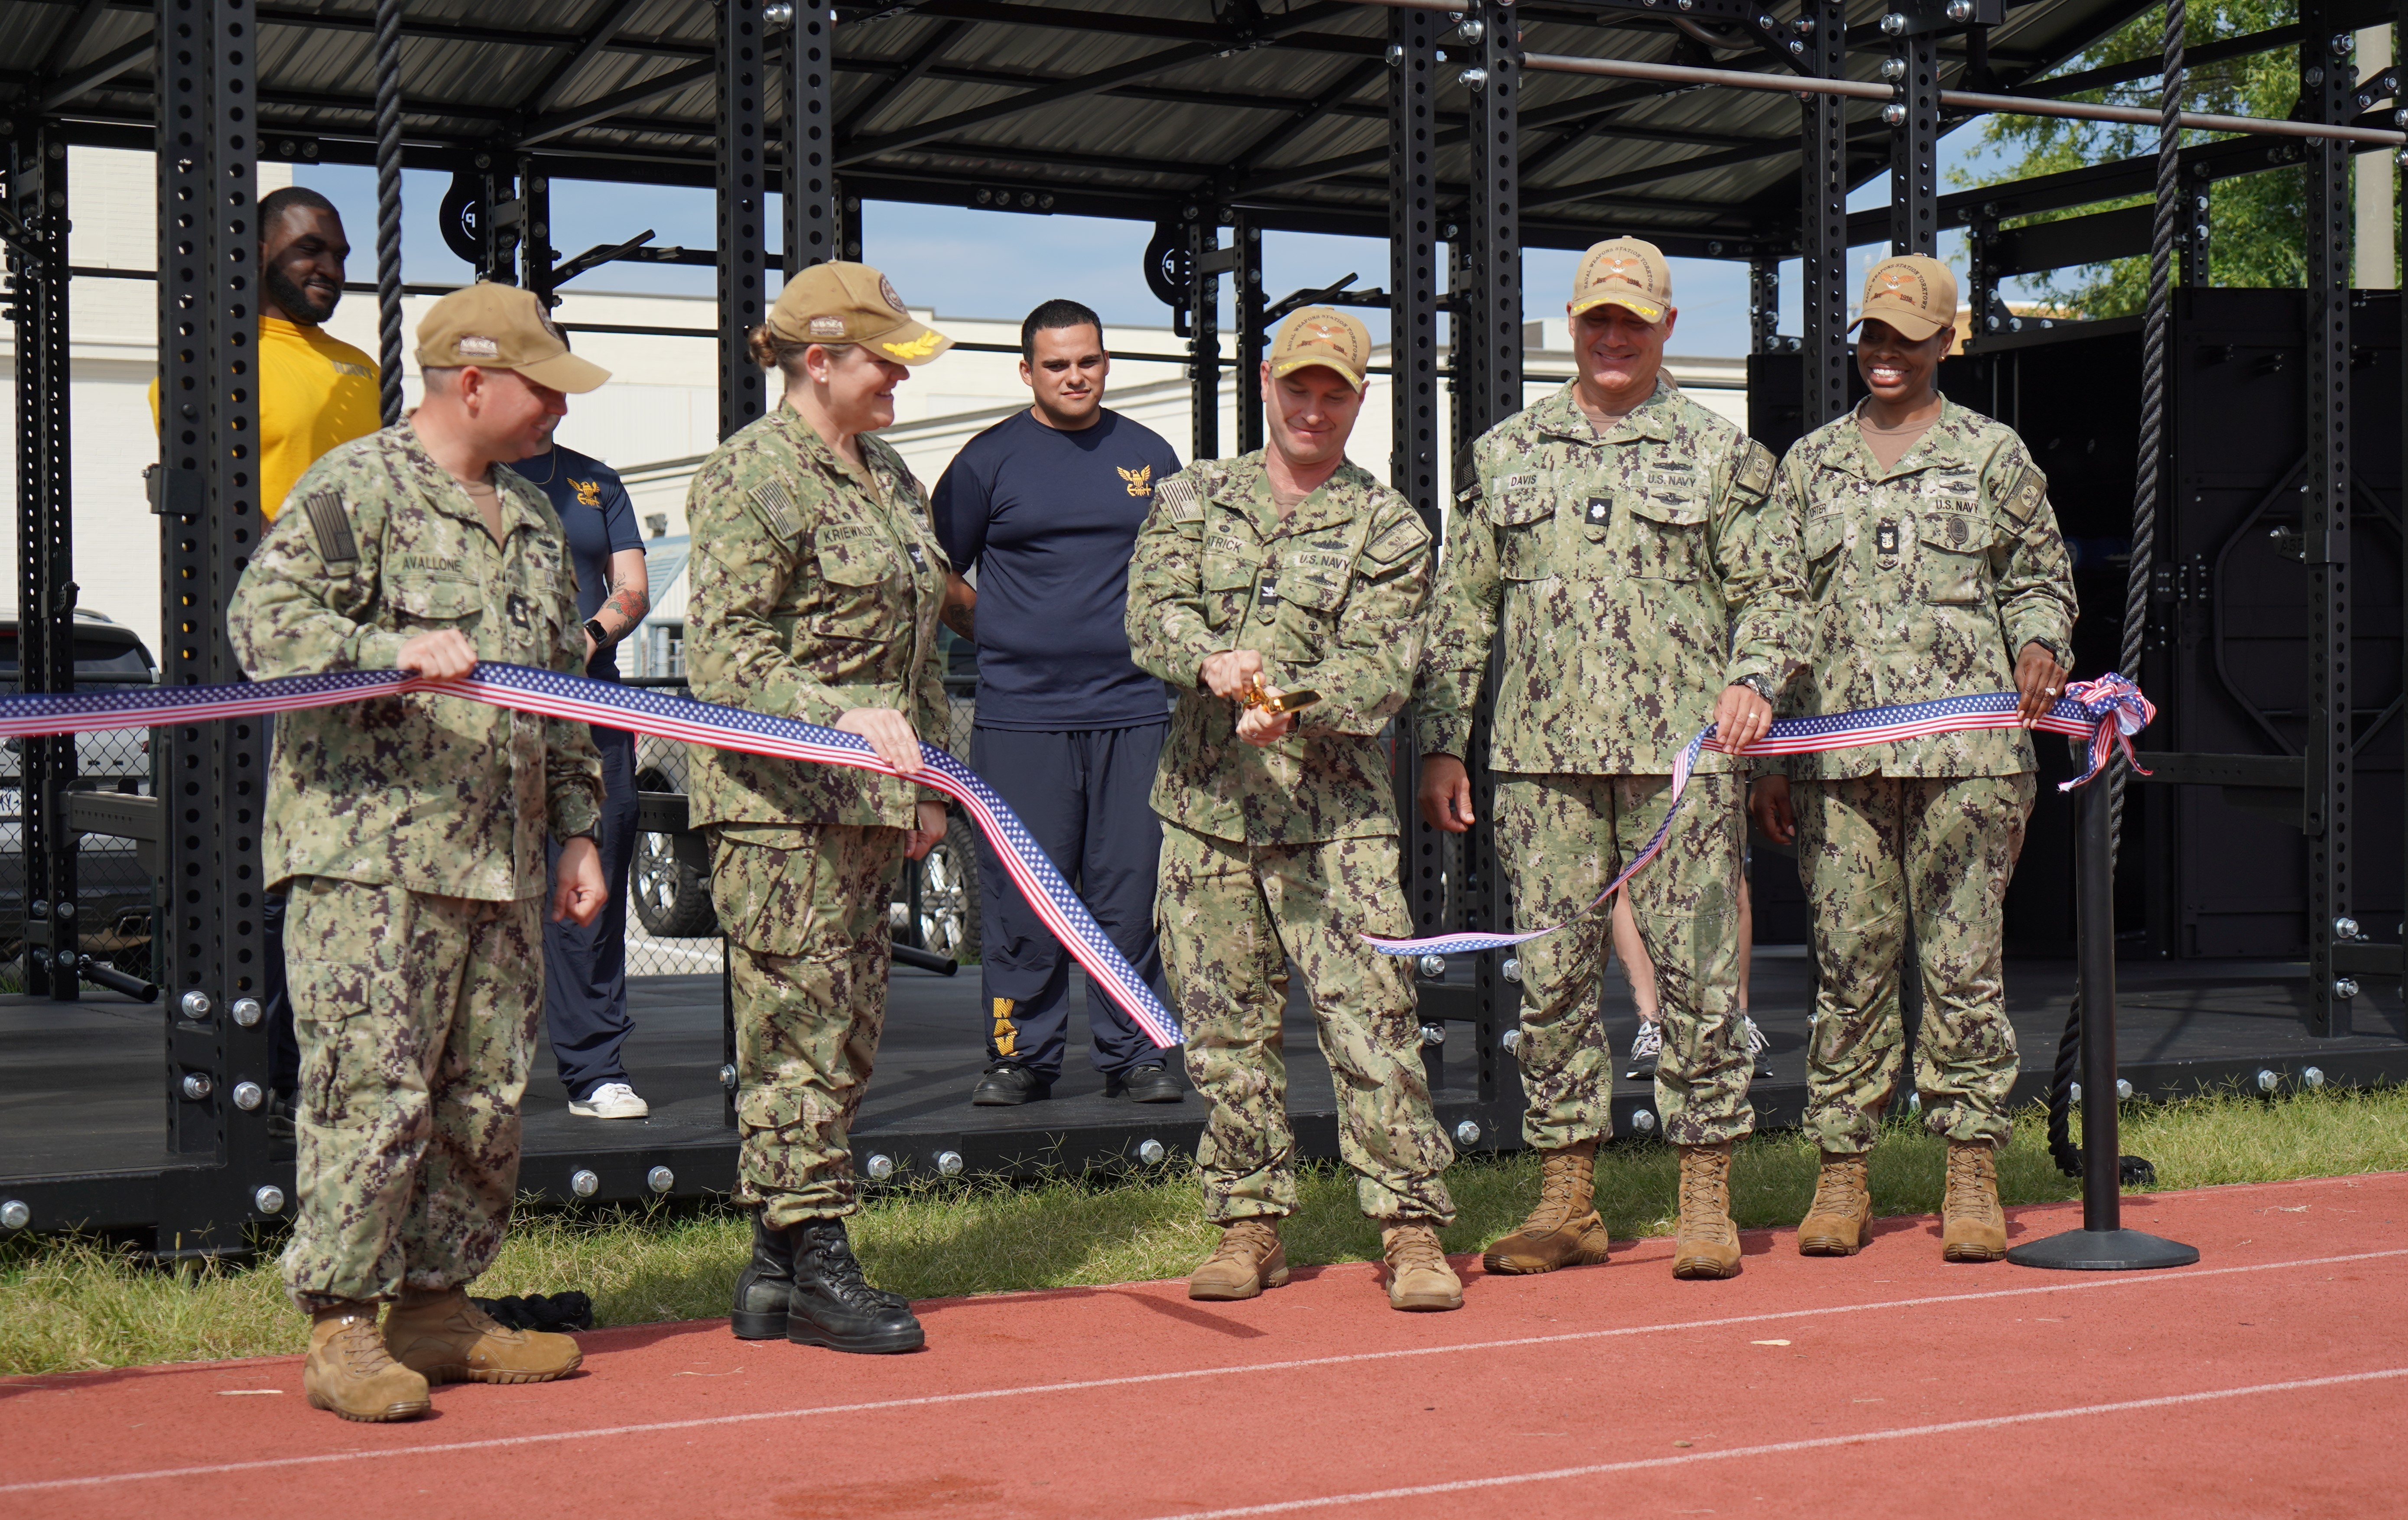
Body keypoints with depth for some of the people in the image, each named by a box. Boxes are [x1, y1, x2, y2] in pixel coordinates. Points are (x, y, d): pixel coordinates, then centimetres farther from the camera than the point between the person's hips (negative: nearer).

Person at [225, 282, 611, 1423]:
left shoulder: (533, 519, 21)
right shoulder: (355, 488, -4)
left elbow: (564, 693, 26)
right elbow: (263, 619, -14)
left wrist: (577, 829, 20)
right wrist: (394, 649, -26)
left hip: (500, 864, 8)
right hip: (371, 857, -8)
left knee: (487, 1096, 10)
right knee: (373, 1093, -8)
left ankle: (439, 1307, 21)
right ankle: (341, 1333, -1)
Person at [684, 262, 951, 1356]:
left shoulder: (884, 474, 18)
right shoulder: (752, 477, -10)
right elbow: (723, 655, -17)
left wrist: (926, 780, 22)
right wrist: (840, 715, -30)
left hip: (866, 804, 9)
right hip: (778, 802, -9)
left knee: (848, 1037, 10)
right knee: (800, 1034, -6)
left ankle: (774, 1273, 18)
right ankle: (814, 1266, 3)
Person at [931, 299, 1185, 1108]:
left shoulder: (1149, 456, 12)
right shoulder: (990, 459, 4)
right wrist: (1003, 637, 3)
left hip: (1133, 710, 2)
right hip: (1021, 715, -2)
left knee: (1131, 893, 2)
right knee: (1020, 897, 0)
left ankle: (1131, 1054, 11)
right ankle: (1021, 1056, 9)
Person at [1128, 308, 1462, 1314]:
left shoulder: (1388, 527, 5)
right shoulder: (1194, 498, 12)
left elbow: (1381, 670, -7)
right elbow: (1153, 614, -3)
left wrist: (1291, 700, -27)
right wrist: (1215, 662, -25)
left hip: (1335, 813, -2)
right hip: (1205, 805, 3)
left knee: (1372, 1020, -8)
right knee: (1224, 1025, 6)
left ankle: (1412, 1226, -2)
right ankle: (1248, 1222, 17)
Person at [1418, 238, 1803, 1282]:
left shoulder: (1719, 453, 9)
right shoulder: (1506, 453, 15)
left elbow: (1769, 589, 9)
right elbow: (1461, 610, 15)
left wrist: (1753, 680, -10)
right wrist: (1440, 741, 9)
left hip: (1680, 754, -2)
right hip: (1541, 758, 2)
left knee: (1696, 977, -3)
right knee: (1551, 979, 3)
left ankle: (1706, 1204, 6)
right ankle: (1565, 1203, 12)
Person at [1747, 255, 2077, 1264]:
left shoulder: (1993, 454, 10)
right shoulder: (1810, 463, 16)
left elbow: (2040, 575, 15)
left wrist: (2041, 643, -9)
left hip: (1966, 752, -2)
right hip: (1837, 760, 2)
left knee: (1964, 964, -2)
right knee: (1849, 968, 2)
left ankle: (1972, 1179, 5)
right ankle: (1841, 1176, 8)